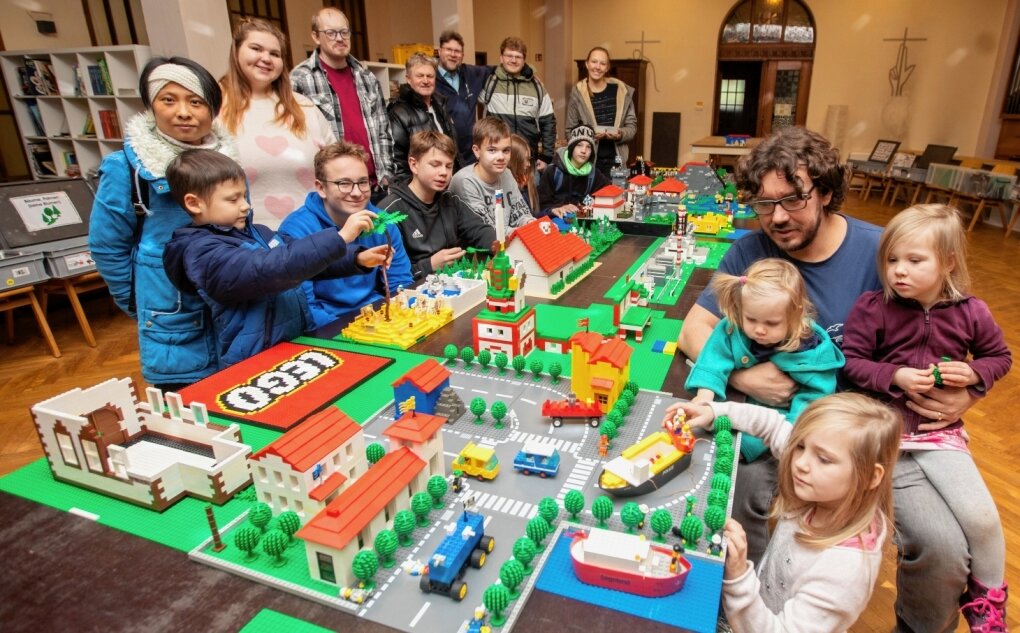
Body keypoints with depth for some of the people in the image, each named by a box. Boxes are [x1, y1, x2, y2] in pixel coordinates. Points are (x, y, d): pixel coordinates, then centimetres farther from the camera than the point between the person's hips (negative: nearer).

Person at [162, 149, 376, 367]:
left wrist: (356, 259, 3)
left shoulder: (256, 233, 12)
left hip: (299, 341, 7)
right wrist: (340, 238, -28)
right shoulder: (203, 253, -13)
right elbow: (270, 268, -27)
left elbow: (306, 259, 19)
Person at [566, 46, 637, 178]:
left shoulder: (622, 91, 4)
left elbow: (632, 126, 8)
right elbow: (570, 132, 1)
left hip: (615, 160, 2)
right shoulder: (577, 93, -1)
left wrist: (620, 134, -13)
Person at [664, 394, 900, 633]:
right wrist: (714, 412, -12)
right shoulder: (827, 492, -15)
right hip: (759, 604, 6)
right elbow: (776, 426, -2)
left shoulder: (845, 568, -31)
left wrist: (738, 576, -41)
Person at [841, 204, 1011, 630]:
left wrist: (972, 374, -7)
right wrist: (895, 377, -21)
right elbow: (851, 362, -7)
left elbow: (1000, 356, 14)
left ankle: (988, 598, 25)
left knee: (981, 516, -6)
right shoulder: (872, 307, -8)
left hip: (939, 429, 2)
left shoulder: (970, 312, -1)